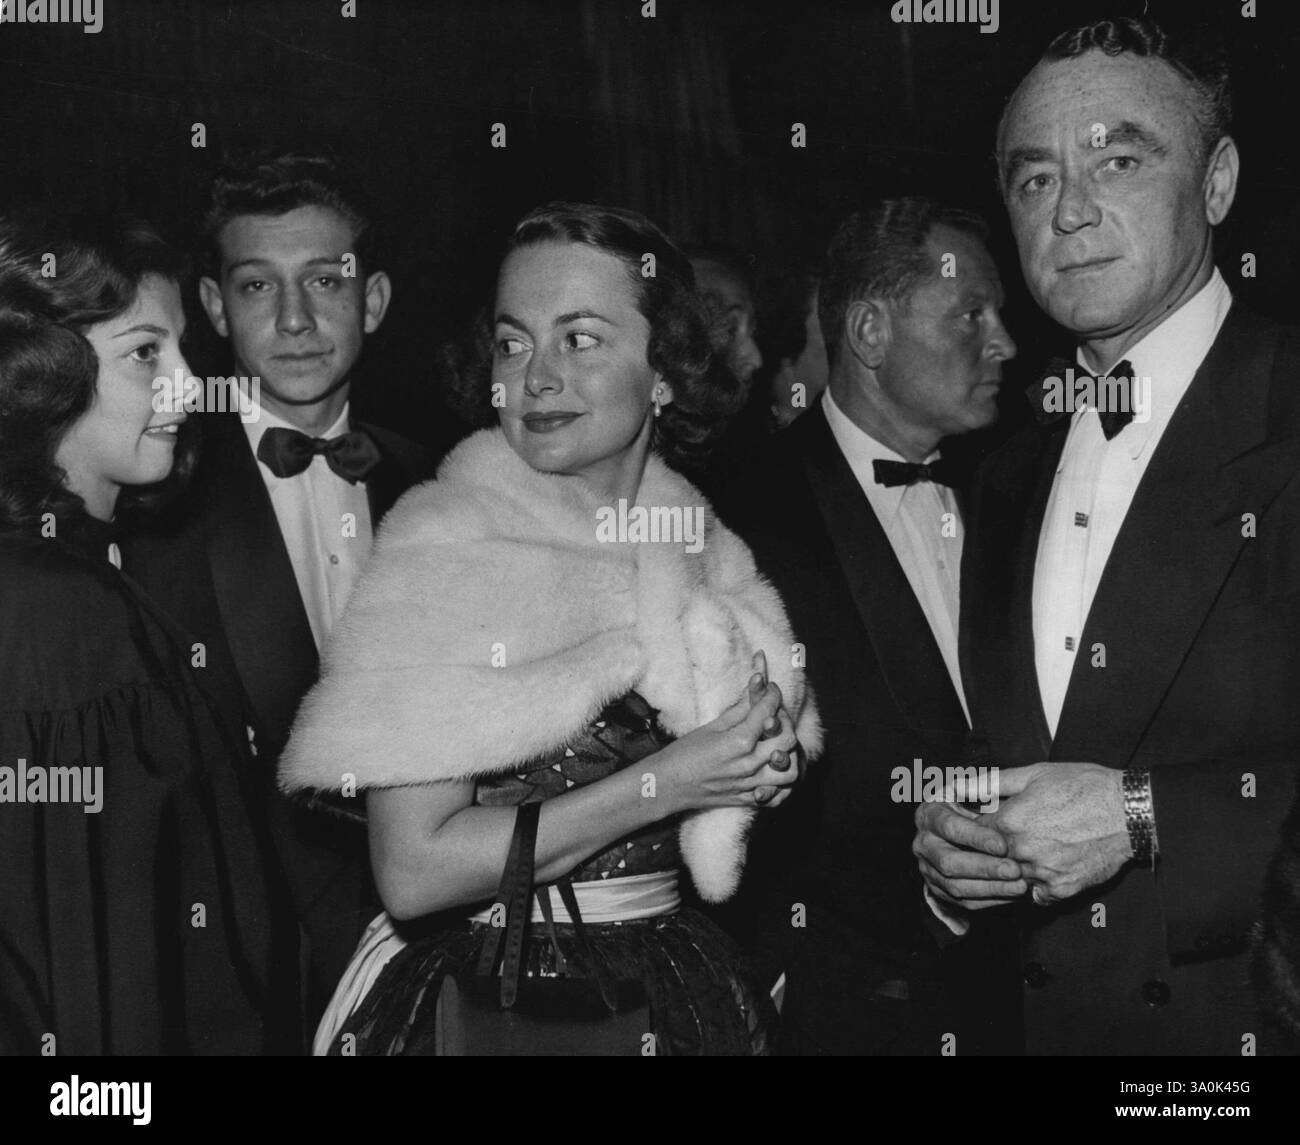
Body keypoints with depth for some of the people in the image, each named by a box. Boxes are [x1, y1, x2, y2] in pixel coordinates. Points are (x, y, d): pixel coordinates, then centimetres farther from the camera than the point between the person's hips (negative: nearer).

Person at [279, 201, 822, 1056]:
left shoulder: (706, 549, 1)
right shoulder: (443, 546, -14)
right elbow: (413, 871, -19)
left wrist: (762, 766, -10)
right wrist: (666, 783, -21)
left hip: (683, 988, 5)